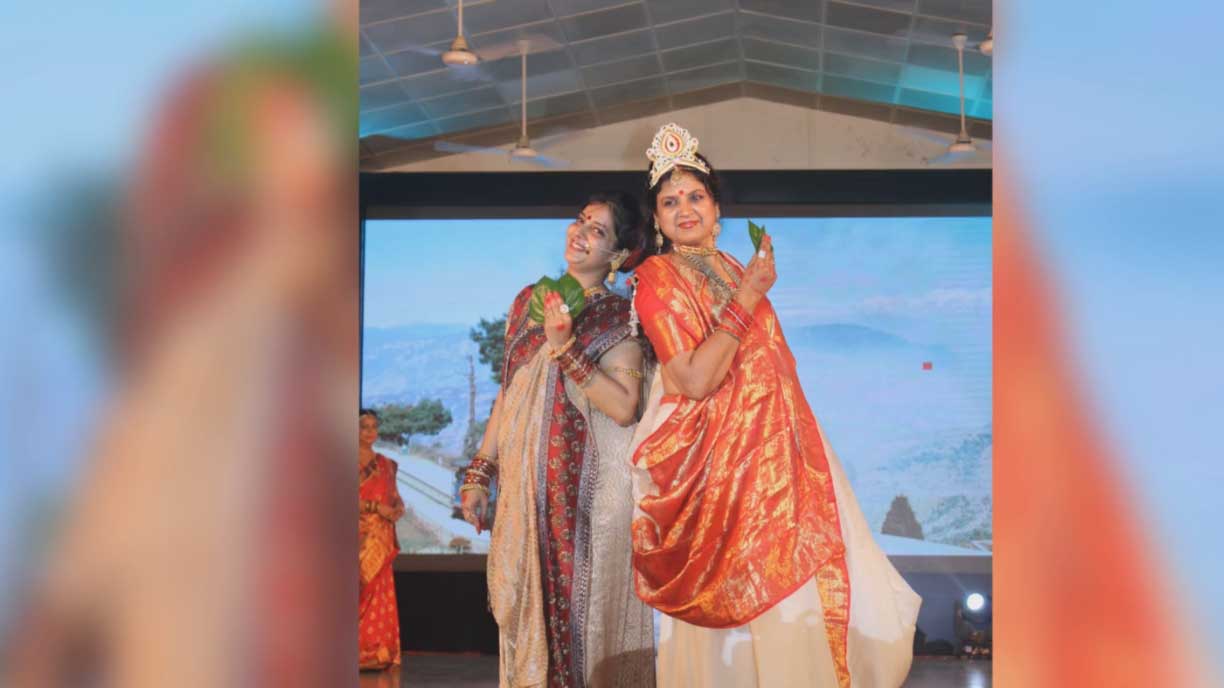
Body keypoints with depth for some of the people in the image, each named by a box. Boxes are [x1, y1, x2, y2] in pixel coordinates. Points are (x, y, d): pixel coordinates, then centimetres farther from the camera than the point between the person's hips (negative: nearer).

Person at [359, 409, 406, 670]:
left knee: (380, 594, 0)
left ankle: (378, 653, 2)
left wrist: (398, 508, -2)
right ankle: (360, 653, -8)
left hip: (380, 538, 4)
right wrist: (375, 506, -14)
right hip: (359, 537, -4)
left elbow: (394, 497, 19)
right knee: (360, 592, -10)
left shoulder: (386, 464, 17)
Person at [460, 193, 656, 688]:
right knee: (529, 606, 8)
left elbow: (623, 408, -15)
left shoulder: (617, 317, -3)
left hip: (590, 484, -5)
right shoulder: (529, 301, 12)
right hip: (525, 484, 5)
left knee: (584, 602, -1)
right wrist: (480, 472, 12)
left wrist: (564, 346, -18)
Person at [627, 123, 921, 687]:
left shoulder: (731, 267, 11)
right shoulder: (656, 278, -10)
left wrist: (761, 281, 15)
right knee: (740, 599, -4)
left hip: (774, 447, 7)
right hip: (714, 459, -7)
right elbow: (696, 379, -22)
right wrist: (747, 297, -17)